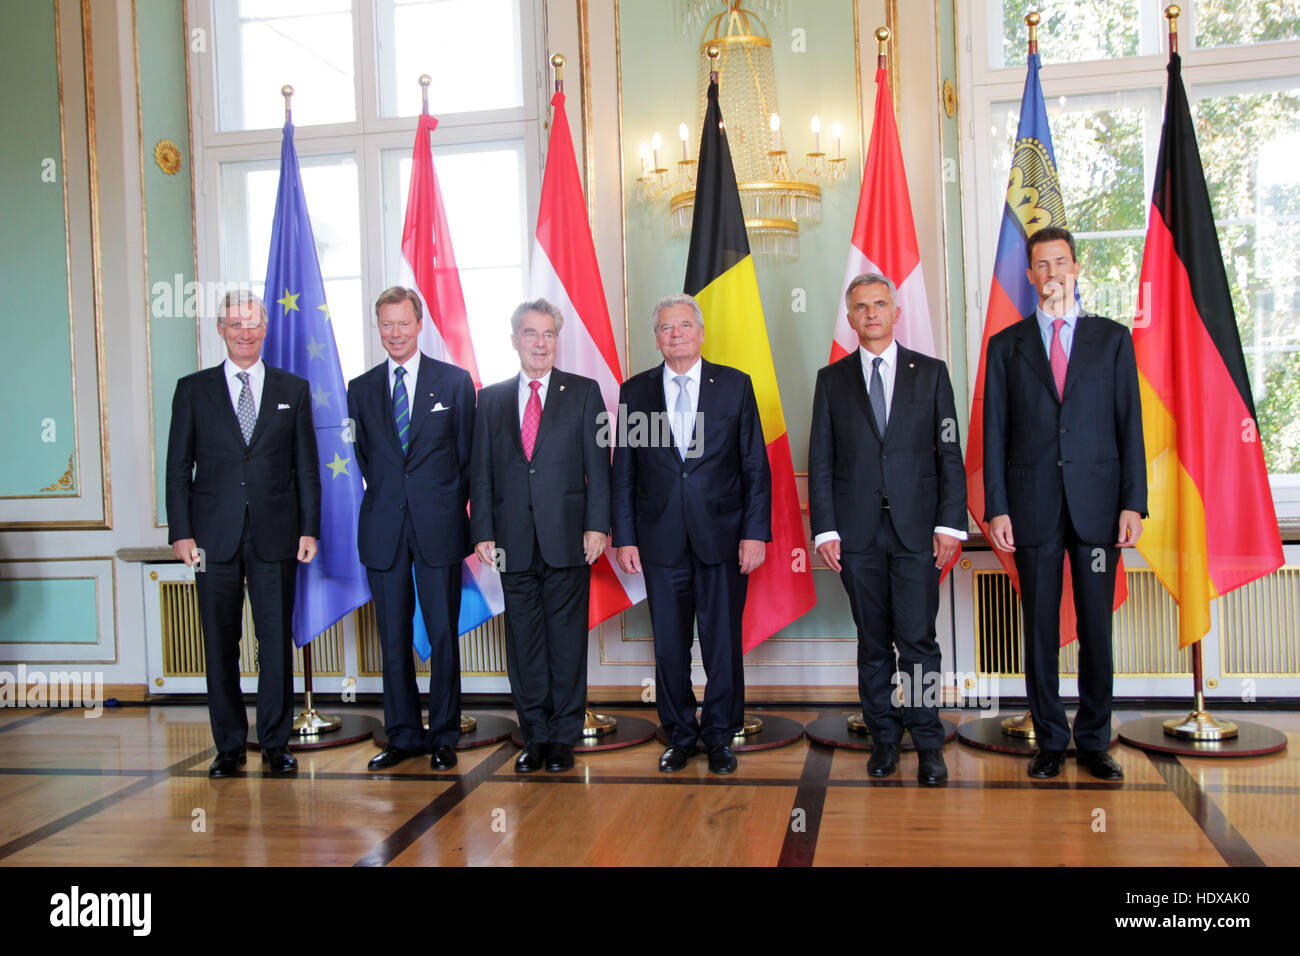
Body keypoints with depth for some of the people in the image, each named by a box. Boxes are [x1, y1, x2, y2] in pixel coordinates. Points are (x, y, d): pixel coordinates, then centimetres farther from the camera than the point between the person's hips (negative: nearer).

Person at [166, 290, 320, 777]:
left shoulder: (294, 389, 8)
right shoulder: (192, 389, 7)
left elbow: (307, 467, 7)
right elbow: (178, 467, 6)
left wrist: (309, 530, 1)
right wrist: (181, 532, -3)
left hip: (275, 535, 0)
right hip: (215, 536, 0)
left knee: (277, 640, 3)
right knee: (220, 645, 6)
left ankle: (276, 743, 14)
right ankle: (229, 746, 17)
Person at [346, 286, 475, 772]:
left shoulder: (455, 381, 3)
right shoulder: (362, 389, 10)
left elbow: (467, 454, 4)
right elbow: (363, 455, 17)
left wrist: (451, 510, 0)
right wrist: (385, 498, 8)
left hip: (438, 528, -2)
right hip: (383, 530, 2)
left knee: (444, 635, 2)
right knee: (393, 638, 8)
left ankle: (444, 737, 14)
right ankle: (403, 735, 20)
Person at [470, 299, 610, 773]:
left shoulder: (584, 392, 6)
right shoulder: (491, 399, 12)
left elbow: (598, 464, 1)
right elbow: (480, 472, 9)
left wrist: (597, 525, -8)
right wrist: (482, 532, 0)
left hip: (567, 536, -2)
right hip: (513, 540, 2)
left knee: (567, 640, 3)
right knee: (524, 642, 6)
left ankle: (564, 736, 14)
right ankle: (535, 735, 17)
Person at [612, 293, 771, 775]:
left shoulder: (735, 385, 3)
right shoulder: (635, 391, 6)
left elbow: (756, 465, 2)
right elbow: (623, 471, 7)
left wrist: (755, 532, -6)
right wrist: (624, 537, 1)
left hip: (722, 535, -1)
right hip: (660, 538, 1)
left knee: (722, 641, 5)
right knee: (669, 644, 7)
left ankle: (720, 736, 21)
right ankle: (680, 736, 23)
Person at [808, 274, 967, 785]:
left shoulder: (930, 373, 8)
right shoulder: (832, 379, 9)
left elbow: (950, 453, 5)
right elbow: (820, 459, 6)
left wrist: (950, 522, -4)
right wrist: (824, 528, -2)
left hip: (916, 530, -1)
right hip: (857, 531, 1)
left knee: (917, 639, -4)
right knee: (873, 643, 7)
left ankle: (928, 743, 10)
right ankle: (884, 738, 20)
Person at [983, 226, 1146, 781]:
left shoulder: (1113, 339, 9)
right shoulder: (1006, 345, 8)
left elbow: (1130, 424, 5)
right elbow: (994, 433, 5)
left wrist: (1134, 502, -3)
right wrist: (996, 508, -3)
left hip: (1097, 504, 0)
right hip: (1033, 505, 0)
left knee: (1096, 626, 5)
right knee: (1040, 628, 5)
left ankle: (1094, 742, 17)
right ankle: (1050, 741, 17)